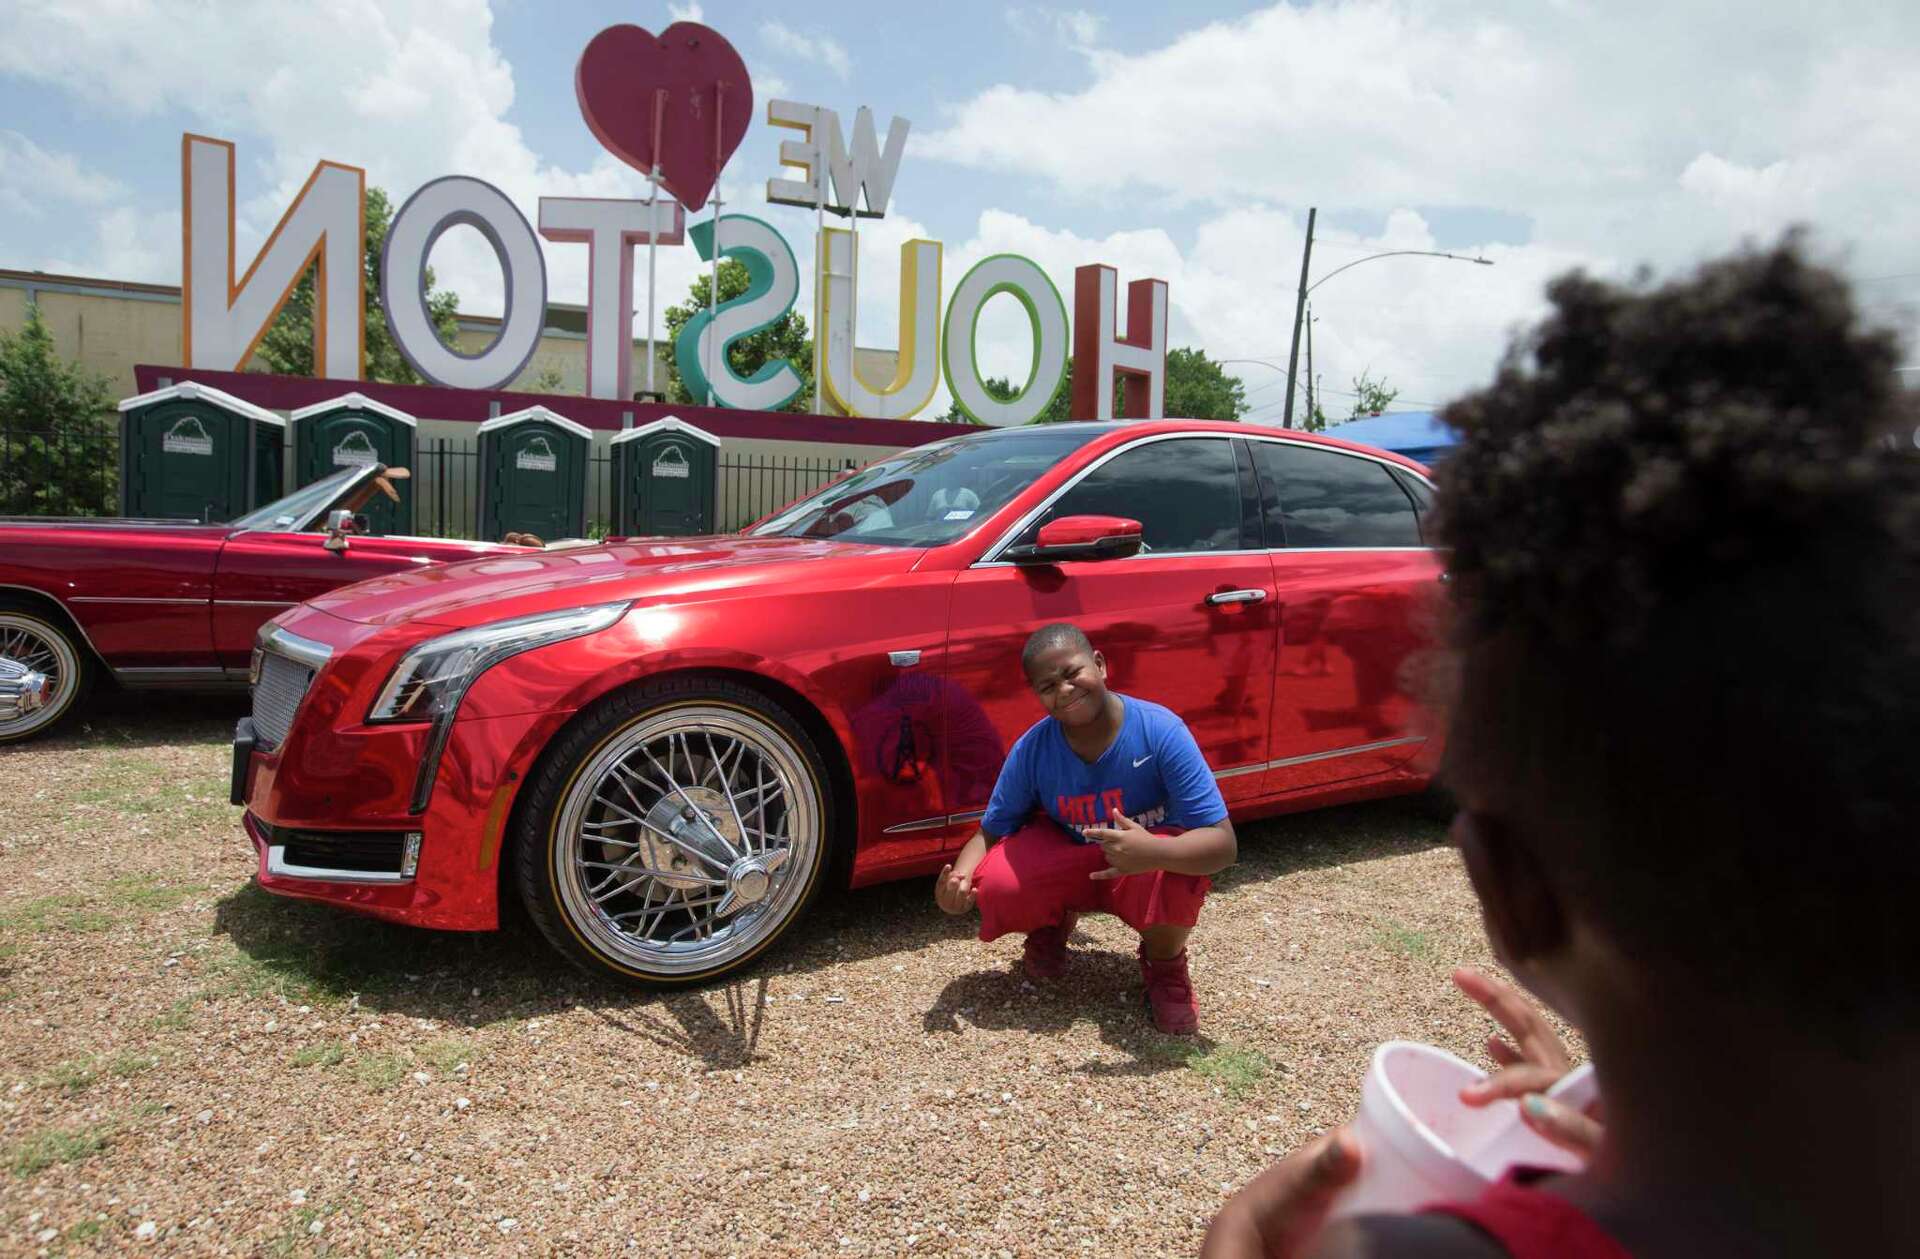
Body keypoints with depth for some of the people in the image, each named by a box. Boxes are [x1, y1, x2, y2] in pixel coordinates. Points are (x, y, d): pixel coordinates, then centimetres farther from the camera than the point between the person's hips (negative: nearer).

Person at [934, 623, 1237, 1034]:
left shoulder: (1161, 731, -26)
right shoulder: (1031, 749, -17)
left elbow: (1221, 844, -28)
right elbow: (991, 831, -6)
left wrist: (1153, 853, -49)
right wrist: (960, 877, -29)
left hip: (1145, 870, -2)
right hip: (1066, 865, 2)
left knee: (1174, 877, -37)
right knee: (995, 885, -28)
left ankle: (1164, 961, 0)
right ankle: (1053, 923, 11)